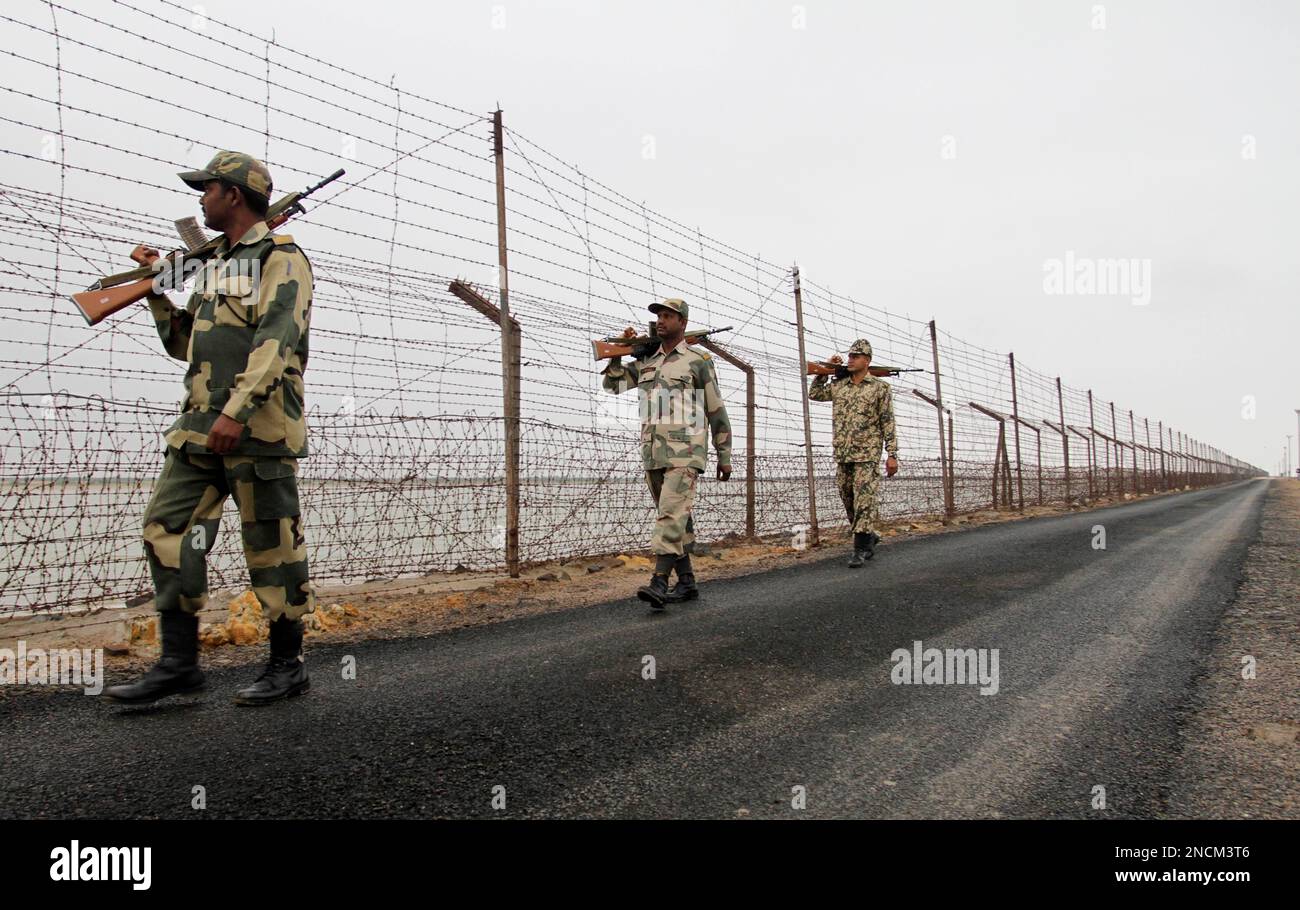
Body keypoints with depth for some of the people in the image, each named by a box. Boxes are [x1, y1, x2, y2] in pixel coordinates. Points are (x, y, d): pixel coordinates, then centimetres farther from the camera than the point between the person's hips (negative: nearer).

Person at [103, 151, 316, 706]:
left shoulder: (281, 258, -3)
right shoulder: (214, 265, 24)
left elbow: (275, 340, -17)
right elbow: (185, 343, 31)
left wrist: (237, 410, -26)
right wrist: (155, 289, 22)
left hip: (259, 428, -8)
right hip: (201, 428, 9)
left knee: (271, 545, -3)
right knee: (166, 528, 2)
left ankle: (288, 665, 8)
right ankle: (179, 663, 8)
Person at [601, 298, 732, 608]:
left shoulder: (698, 361, 2)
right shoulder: (646, 362, 17)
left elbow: (717, 412, 3)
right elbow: (612, 384, 23)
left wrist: (725, 457, 1)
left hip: (685, 454, -6)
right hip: (652, 455, 6)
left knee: (672, 514, -17)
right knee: (676, 519, 9)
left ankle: (659, 582, -23)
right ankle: (687, 582, 15)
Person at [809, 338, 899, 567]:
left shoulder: (880, 387, 0)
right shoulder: (838, 386, 12)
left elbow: (888, 422, -2)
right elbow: (814, 394, 23)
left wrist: (892, 454, -8)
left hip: (867, 455, -5)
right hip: (842, 455, 5)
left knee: (864, 502, -8)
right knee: (849, 502, 10)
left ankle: (860, 550, -5)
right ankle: (869, 537, 29)